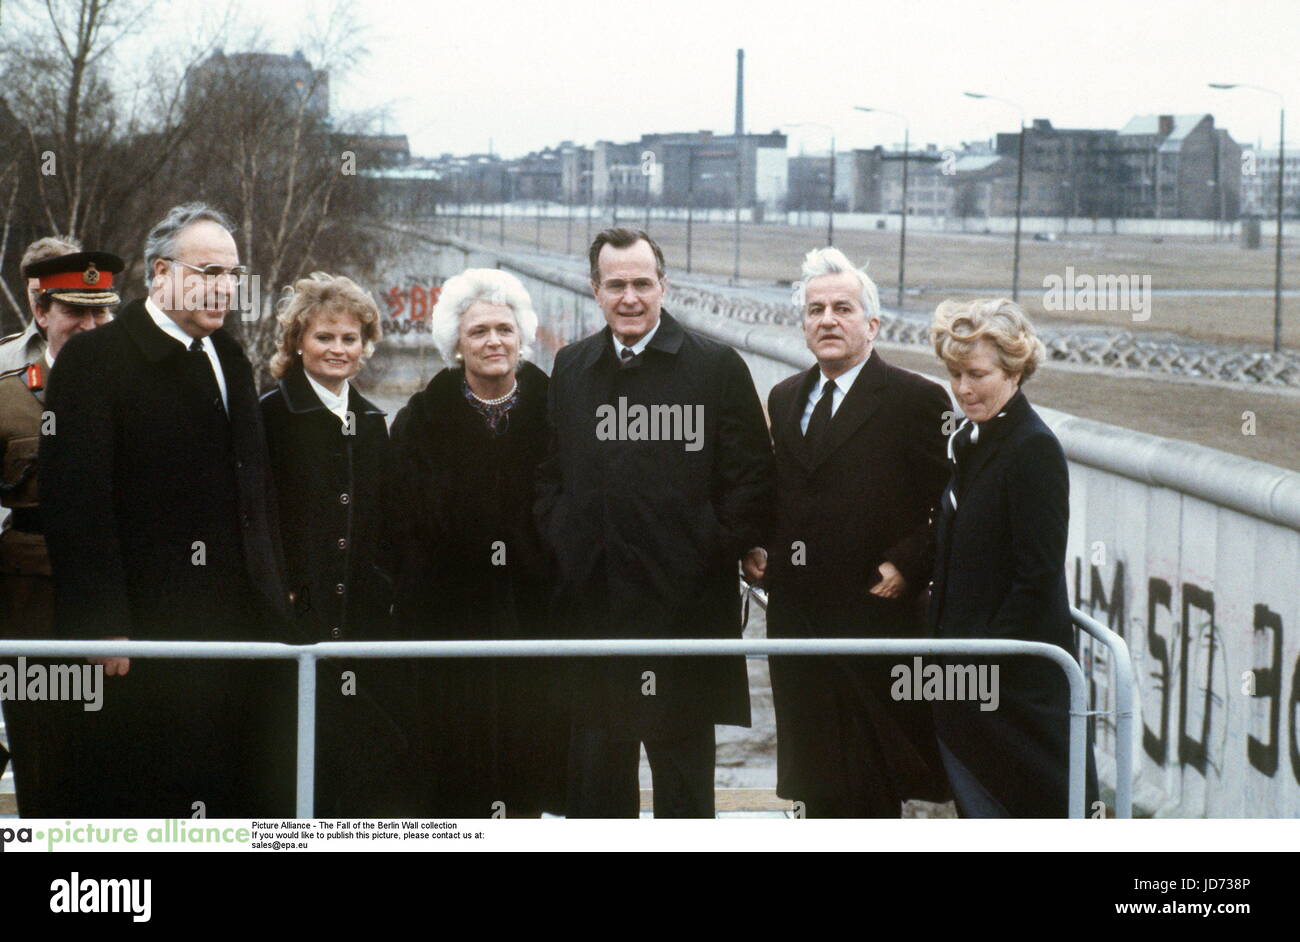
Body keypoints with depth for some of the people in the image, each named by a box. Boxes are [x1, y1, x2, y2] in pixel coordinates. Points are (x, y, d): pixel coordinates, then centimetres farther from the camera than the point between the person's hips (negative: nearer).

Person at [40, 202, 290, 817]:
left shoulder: (230, 360, 17)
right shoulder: (95, 359, -7)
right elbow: (75, 501, -13)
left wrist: (274, 594, 14)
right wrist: (103, 627, -18)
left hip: (236, 625, 7)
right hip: (140, 638, -7)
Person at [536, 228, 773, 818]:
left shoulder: (717, 368, -1)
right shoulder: (570, 368, 11)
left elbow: (751, 481, -2)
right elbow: (550, 475, 18)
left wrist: (712, 553, -9)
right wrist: (560, 544, 5)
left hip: (682, 607, -4)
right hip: (591, 606, 4)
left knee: (684, 776, 4)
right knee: (596, 770, 10)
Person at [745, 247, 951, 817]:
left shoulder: (917, 401, -4)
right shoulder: (785, 398, 16)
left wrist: (907, 565, -16)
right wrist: (756, 552, 8)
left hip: (876, 617, -6)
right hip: (798, 619, 6)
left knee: (871, 785, -4)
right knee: (817, 785, 10)